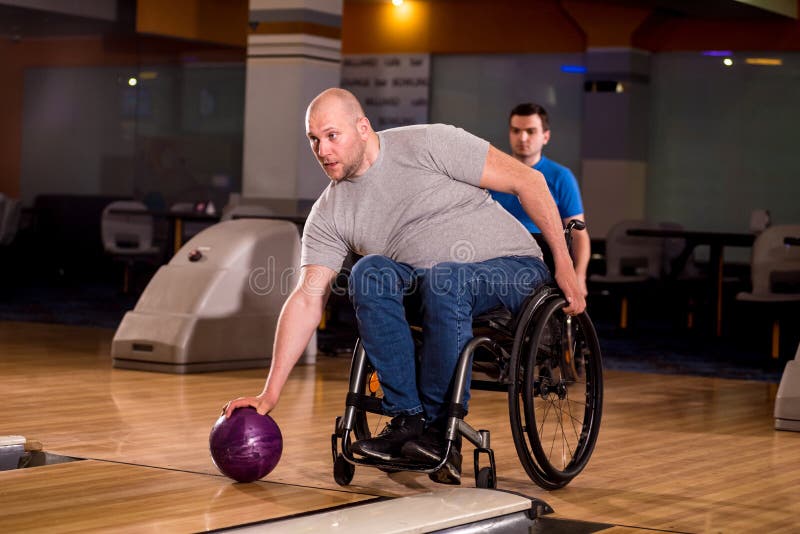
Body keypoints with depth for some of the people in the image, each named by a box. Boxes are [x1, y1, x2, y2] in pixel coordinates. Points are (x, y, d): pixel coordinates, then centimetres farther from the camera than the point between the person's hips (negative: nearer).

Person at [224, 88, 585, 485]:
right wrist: (270, 395, -11)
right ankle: (406, 419, -19)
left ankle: (441, 429, -23)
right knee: (368, 271, -23)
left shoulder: (428, 145, -12)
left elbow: (527, 181, -9)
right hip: (426, 287, 4)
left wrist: (564, 265, -11)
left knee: (444, 278, -35)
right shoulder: (328, 215, 2)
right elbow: (308, 298, -3)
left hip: (514, 272, -4)